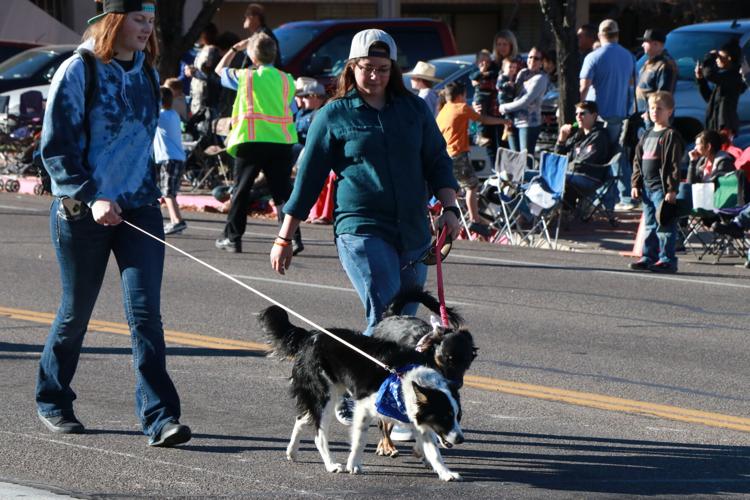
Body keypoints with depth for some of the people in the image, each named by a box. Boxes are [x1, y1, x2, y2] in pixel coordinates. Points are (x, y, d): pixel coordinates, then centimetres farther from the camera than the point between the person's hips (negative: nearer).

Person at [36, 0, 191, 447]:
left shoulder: (146, 72, 9)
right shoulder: (78, 71, -9)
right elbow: (56, 147, -10)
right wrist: (92, 197, -19)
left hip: (139, 209, 4)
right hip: (82, 210, -4)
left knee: (146, 310, -9)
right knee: (77, 311, 9)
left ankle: (160, 417, -13)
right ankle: (52, 401, 30)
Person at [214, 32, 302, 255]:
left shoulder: (245, 77, 0)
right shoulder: (286, 80, 6)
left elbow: (220, 69, 17)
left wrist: (235, 48, 27)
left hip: (251, 143, -2)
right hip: (281, 142, 2)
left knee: (241, 190, 9)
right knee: (282, 191, 2)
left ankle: (232, 238, 14)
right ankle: (293, 237, -8)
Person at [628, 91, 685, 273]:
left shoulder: (671, 135, -7)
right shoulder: (647, 135, 16)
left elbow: (674, 164, -12)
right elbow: (638, 161, 20)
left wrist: (672, 189, -16)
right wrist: (636, 184, 12)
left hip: (662, 188, -8)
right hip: (647, 187, 8)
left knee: (664, 225, -6)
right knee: (650, 224, 12)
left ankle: (667, 260, -4)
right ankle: (648, 257, 17)